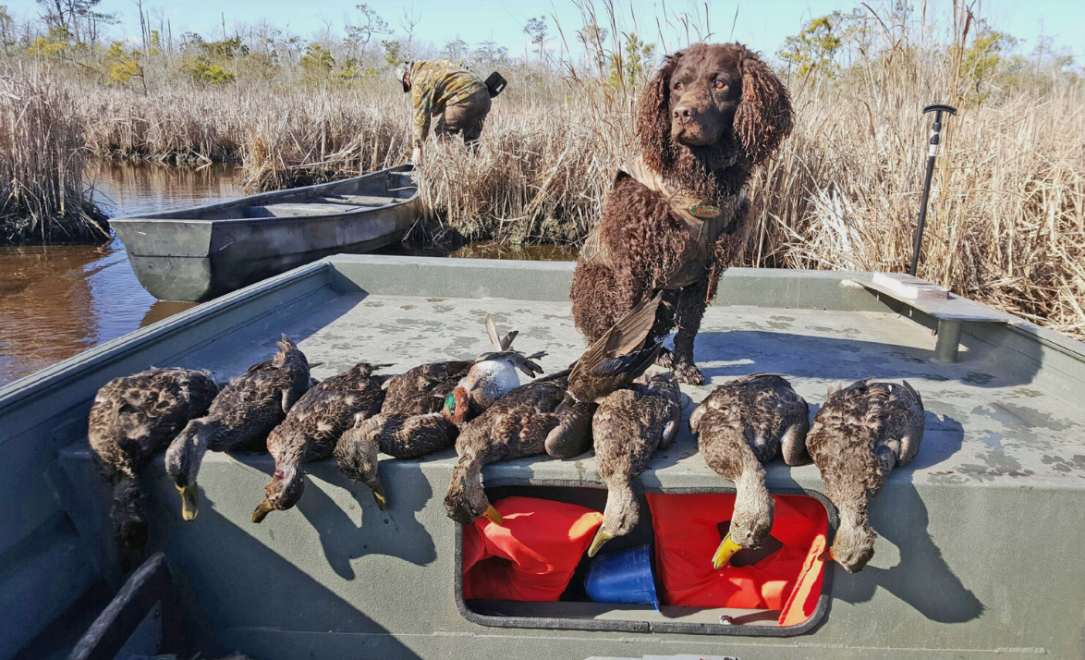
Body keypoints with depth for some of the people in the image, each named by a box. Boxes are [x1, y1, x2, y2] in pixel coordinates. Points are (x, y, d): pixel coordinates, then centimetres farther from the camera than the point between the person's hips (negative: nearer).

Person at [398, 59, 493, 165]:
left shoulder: (420, 79, 0)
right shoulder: (432, 65, 28)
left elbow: (420, 113, -5)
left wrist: (417, 146, -5)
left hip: (465, 98, -9)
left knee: (443, 135, 1)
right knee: (471, 138, 18)